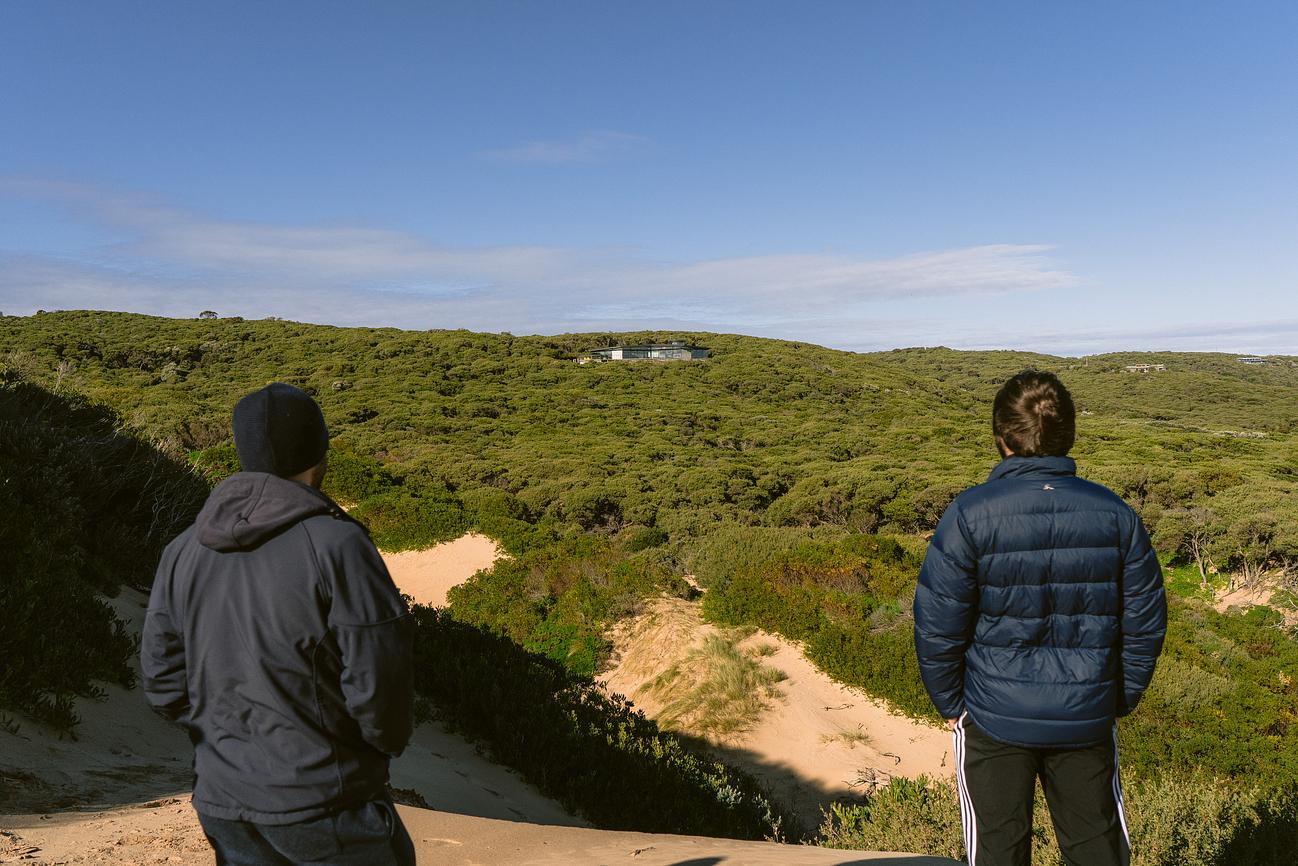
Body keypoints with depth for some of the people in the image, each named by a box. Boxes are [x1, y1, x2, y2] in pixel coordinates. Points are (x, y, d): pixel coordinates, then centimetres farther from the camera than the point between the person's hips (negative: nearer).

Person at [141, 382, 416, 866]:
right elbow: (379, 677, -19)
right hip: (323, 800, -6)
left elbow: (164, 681, 4)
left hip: (223, 802, 6)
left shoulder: (183, 552, -1)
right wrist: (388, 741, 2)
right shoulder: (337, 545, -20)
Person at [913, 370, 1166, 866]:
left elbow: (937, 625, -13)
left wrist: (949, 702, 1)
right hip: (1088, 719, 3)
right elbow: (1146, 620, 3)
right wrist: (1122, 699, 14)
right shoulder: (1115, 514, -4)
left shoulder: (971, 514, -15)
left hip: (994, 719, -3)